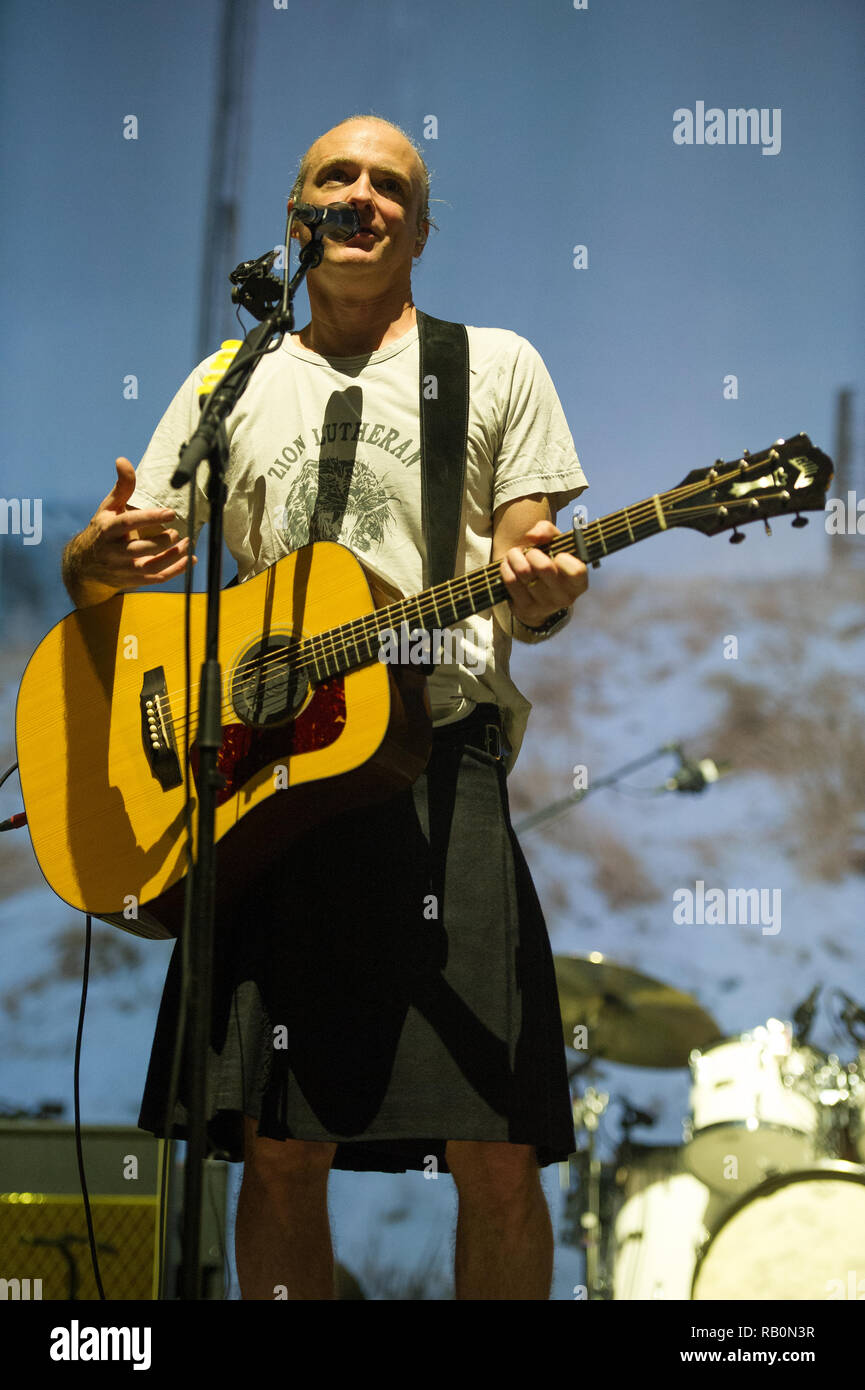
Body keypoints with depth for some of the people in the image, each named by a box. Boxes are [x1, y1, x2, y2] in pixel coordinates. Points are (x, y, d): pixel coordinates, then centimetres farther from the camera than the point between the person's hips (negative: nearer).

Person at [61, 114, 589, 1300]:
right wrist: (104, 559, -8)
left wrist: (537, 596, -16)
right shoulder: (233, 386, 19)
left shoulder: (496, 366, 14)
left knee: (496, 1155, -10)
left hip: (439, 767, -2)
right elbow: (98, 573, 18)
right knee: (278, 1148, -1)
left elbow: (531, 582, 9)